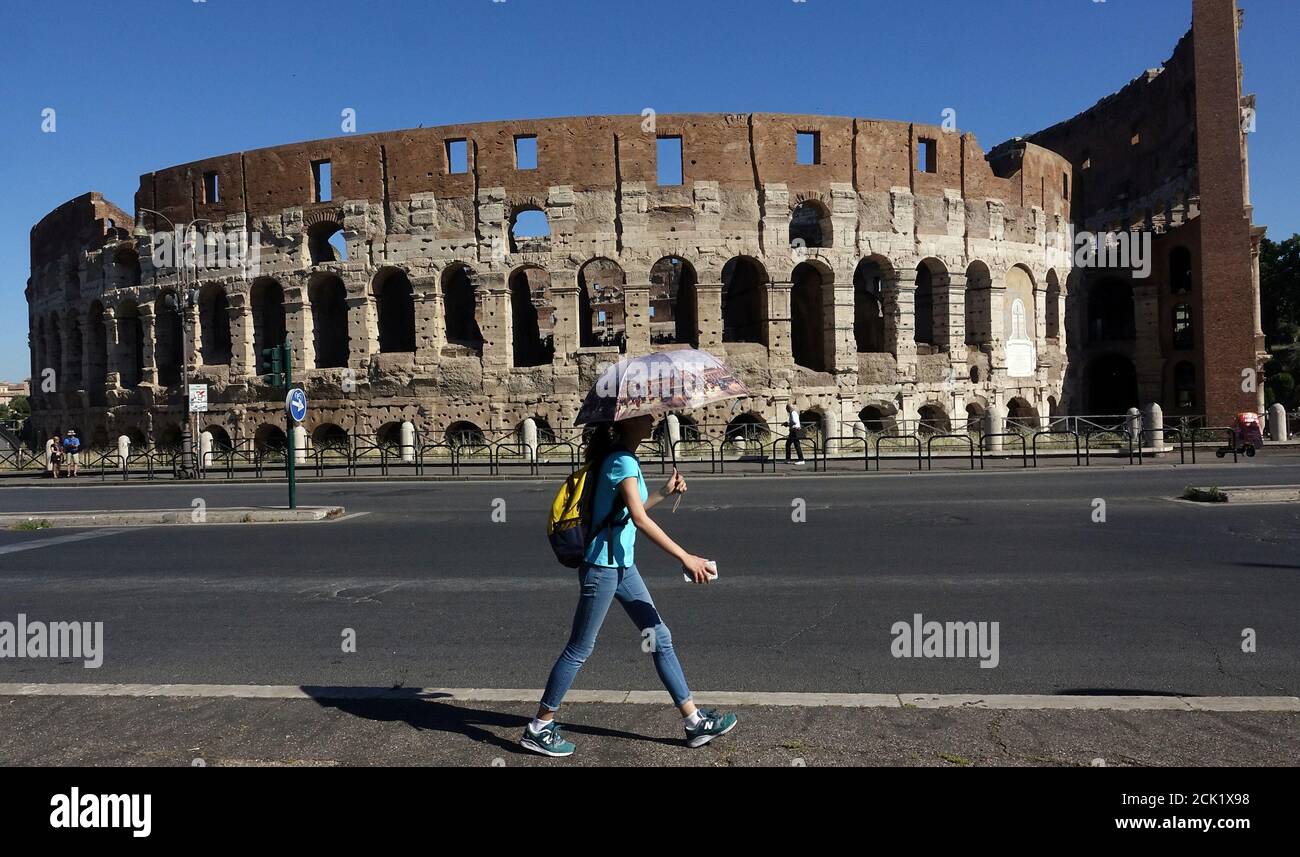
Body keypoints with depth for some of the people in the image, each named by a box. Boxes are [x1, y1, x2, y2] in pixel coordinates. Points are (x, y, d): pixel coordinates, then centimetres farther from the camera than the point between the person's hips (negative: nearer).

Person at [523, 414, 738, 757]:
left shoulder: (622, 459, 12)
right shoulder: (622, 461, -17)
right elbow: (640, 519, -26)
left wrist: (664, 492, 13)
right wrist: (685, 558, -26)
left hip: (622, 566, 10)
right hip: (603, 567, -10)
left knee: (660, 638, 11)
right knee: (580, 649, 1)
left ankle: (694, 720, 19)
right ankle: (538, 728, 16)